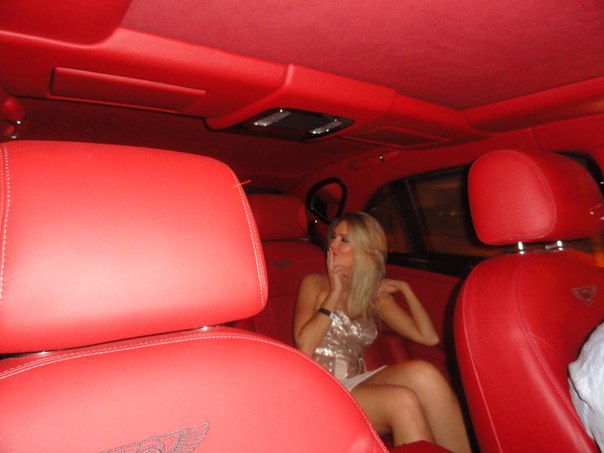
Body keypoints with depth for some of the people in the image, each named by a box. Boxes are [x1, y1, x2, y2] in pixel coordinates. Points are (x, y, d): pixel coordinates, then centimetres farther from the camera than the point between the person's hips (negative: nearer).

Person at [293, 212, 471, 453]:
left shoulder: (376, 295, 14)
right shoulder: (314, 283, 4)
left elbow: (429, 337, 8)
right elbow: (304, 347, -10)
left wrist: (404, 288, 5)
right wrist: (334, 293, -7)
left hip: (357, 385, 4)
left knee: (422, 372, -27)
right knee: (402, 400, -31)